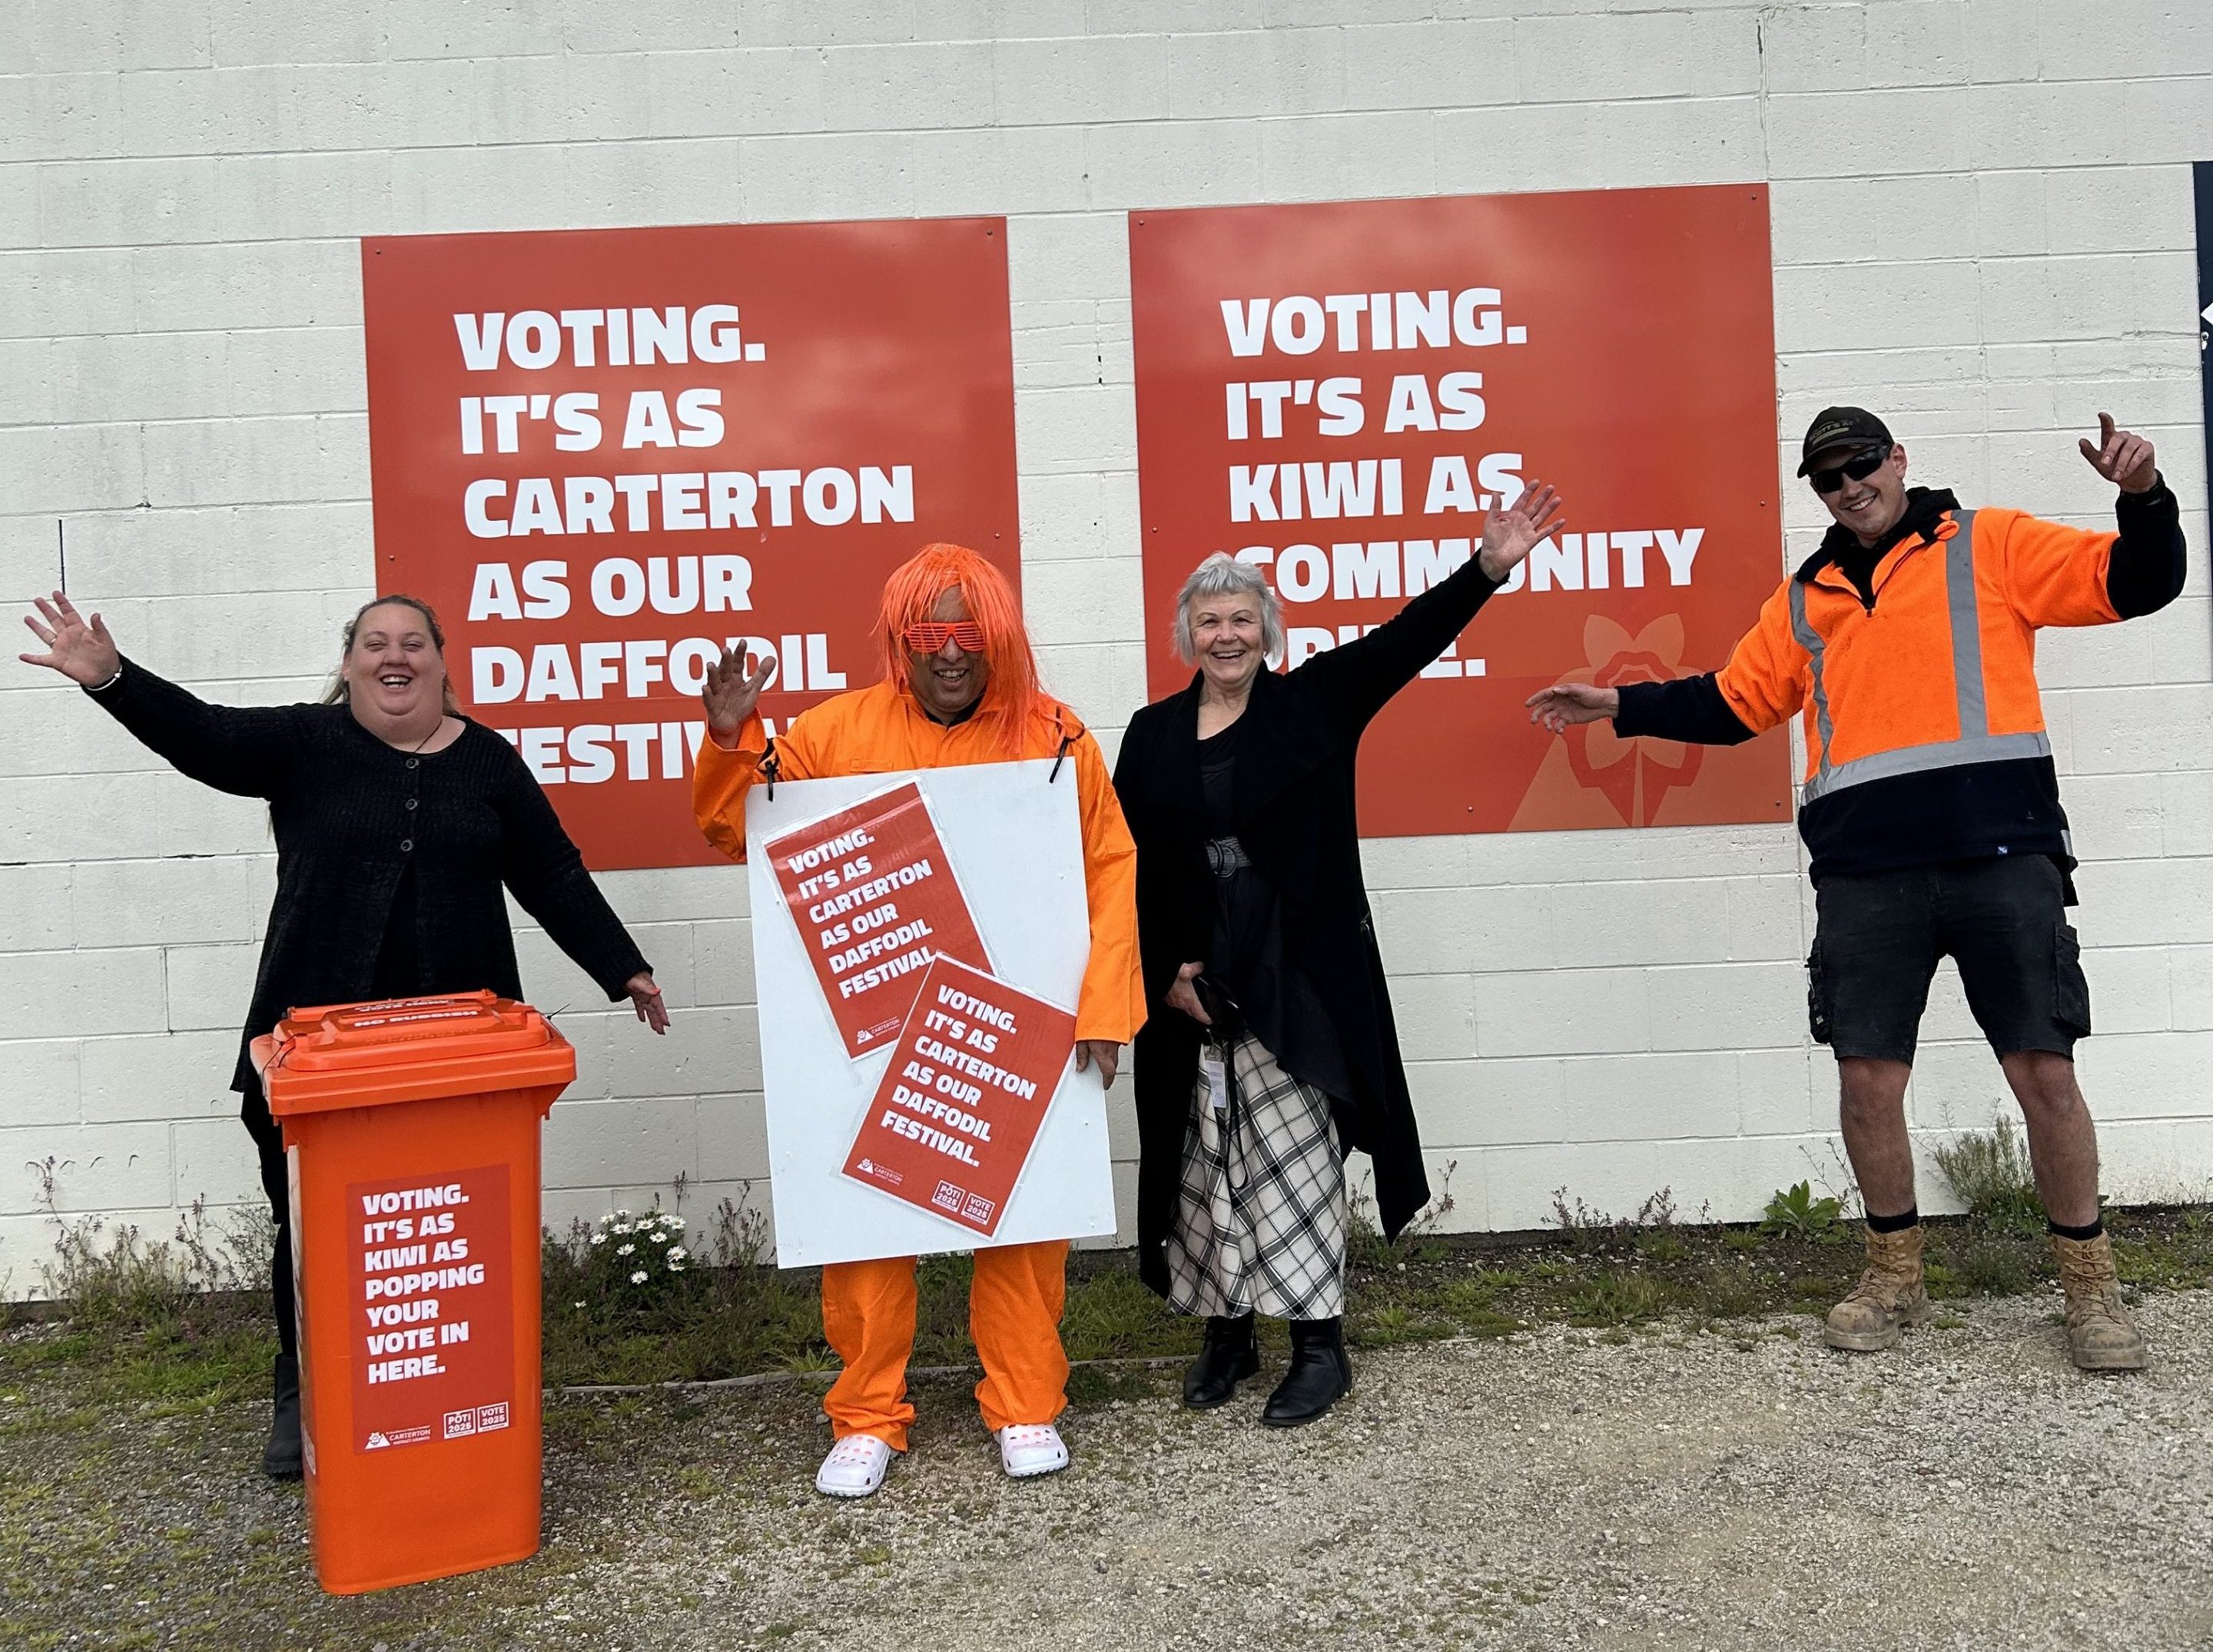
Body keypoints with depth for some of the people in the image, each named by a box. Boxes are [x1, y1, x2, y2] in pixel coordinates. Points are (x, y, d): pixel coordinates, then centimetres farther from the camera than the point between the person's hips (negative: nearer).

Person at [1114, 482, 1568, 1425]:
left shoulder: (1313, 703, 3)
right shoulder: (1153, 735, 8)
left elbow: (1407, 639, -8)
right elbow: (1128, 870, 6)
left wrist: (1487, 568, -20)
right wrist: (1163, 972, -2)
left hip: (1298, 975, -2)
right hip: (1192, 981, 3)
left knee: (1293, 1152, -1)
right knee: (1206, 1158, 9)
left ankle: (1318, 1345, 9)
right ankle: (1226, 1334, 23)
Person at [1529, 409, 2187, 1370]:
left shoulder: (1990, 546, 8)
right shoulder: (1805, 597, 19)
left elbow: (2137, 585, 3)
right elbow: (1734, 701, 24)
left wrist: (2144, 498, -15)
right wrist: (1621, 706, 18)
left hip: (2001, 857, -3)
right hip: (1864, 877, 3)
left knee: (2044, 1072, 1)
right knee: (1867, 1078, 4)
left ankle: (2090, 1283, 21)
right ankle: (1895, 1274, 23)